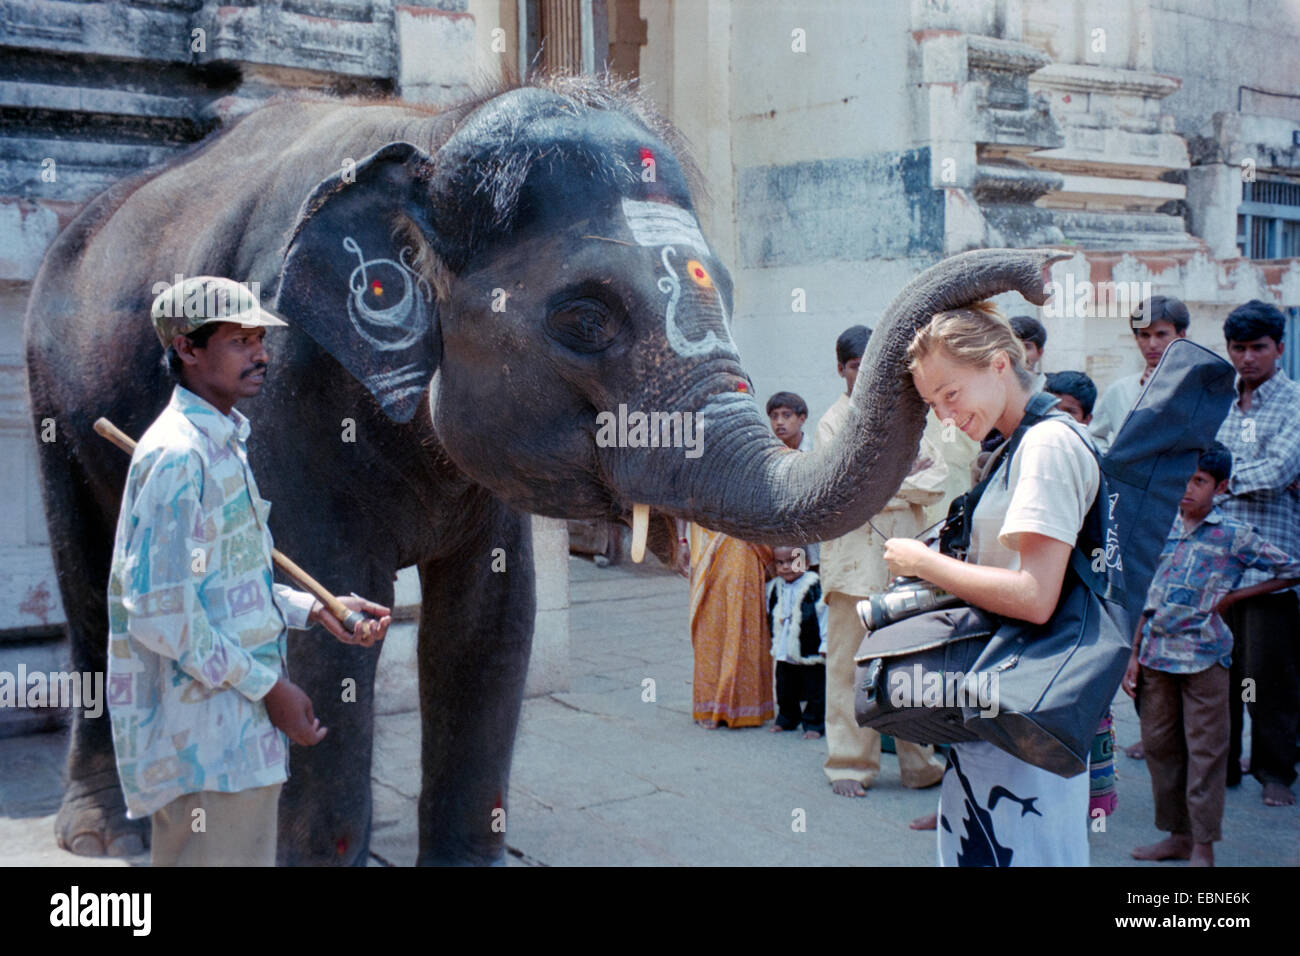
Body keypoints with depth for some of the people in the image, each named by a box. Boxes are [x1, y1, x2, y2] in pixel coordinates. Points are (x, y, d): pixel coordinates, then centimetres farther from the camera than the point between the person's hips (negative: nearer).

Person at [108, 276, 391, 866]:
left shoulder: (224, 442, 14)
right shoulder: (180, 455, -18)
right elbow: (161, 613, -23)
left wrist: (316, 610, 10)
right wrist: (268, 687, -17)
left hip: (237, 724, 10)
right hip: (204, 743, -10)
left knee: (249, 854, 19)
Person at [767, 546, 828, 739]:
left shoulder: (815, 586, -13)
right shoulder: (773, 587, 5)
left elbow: (825, 615, -12)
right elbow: (770, 615, 20)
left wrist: (825, 647, -13)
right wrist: (774, 645, 20)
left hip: (810, 652, -5)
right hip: (784, 652, 5)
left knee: (814, 691, 3)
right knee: (785, 691, 15)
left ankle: (814, 724, 14)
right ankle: (786, 719, 31)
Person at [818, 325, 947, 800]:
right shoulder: (832, 422, 3)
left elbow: (937, 475, 5)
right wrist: (904, 477, -3)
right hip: (855, 557, -3)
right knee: (850, 662, 0)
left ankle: (920, 762, 15)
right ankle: (849, 763, 10)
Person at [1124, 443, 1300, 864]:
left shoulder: (1233, 536, -3)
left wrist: (1231, 596, -1)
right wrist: (1134, 656, 9)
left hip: (1203, 658, -4)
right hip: (1156, 655, 5)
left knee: (1204, 751, 0)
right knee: (1158, 745, 9)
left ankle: (1203, 847, 8)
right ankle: (1178, 836, 22)